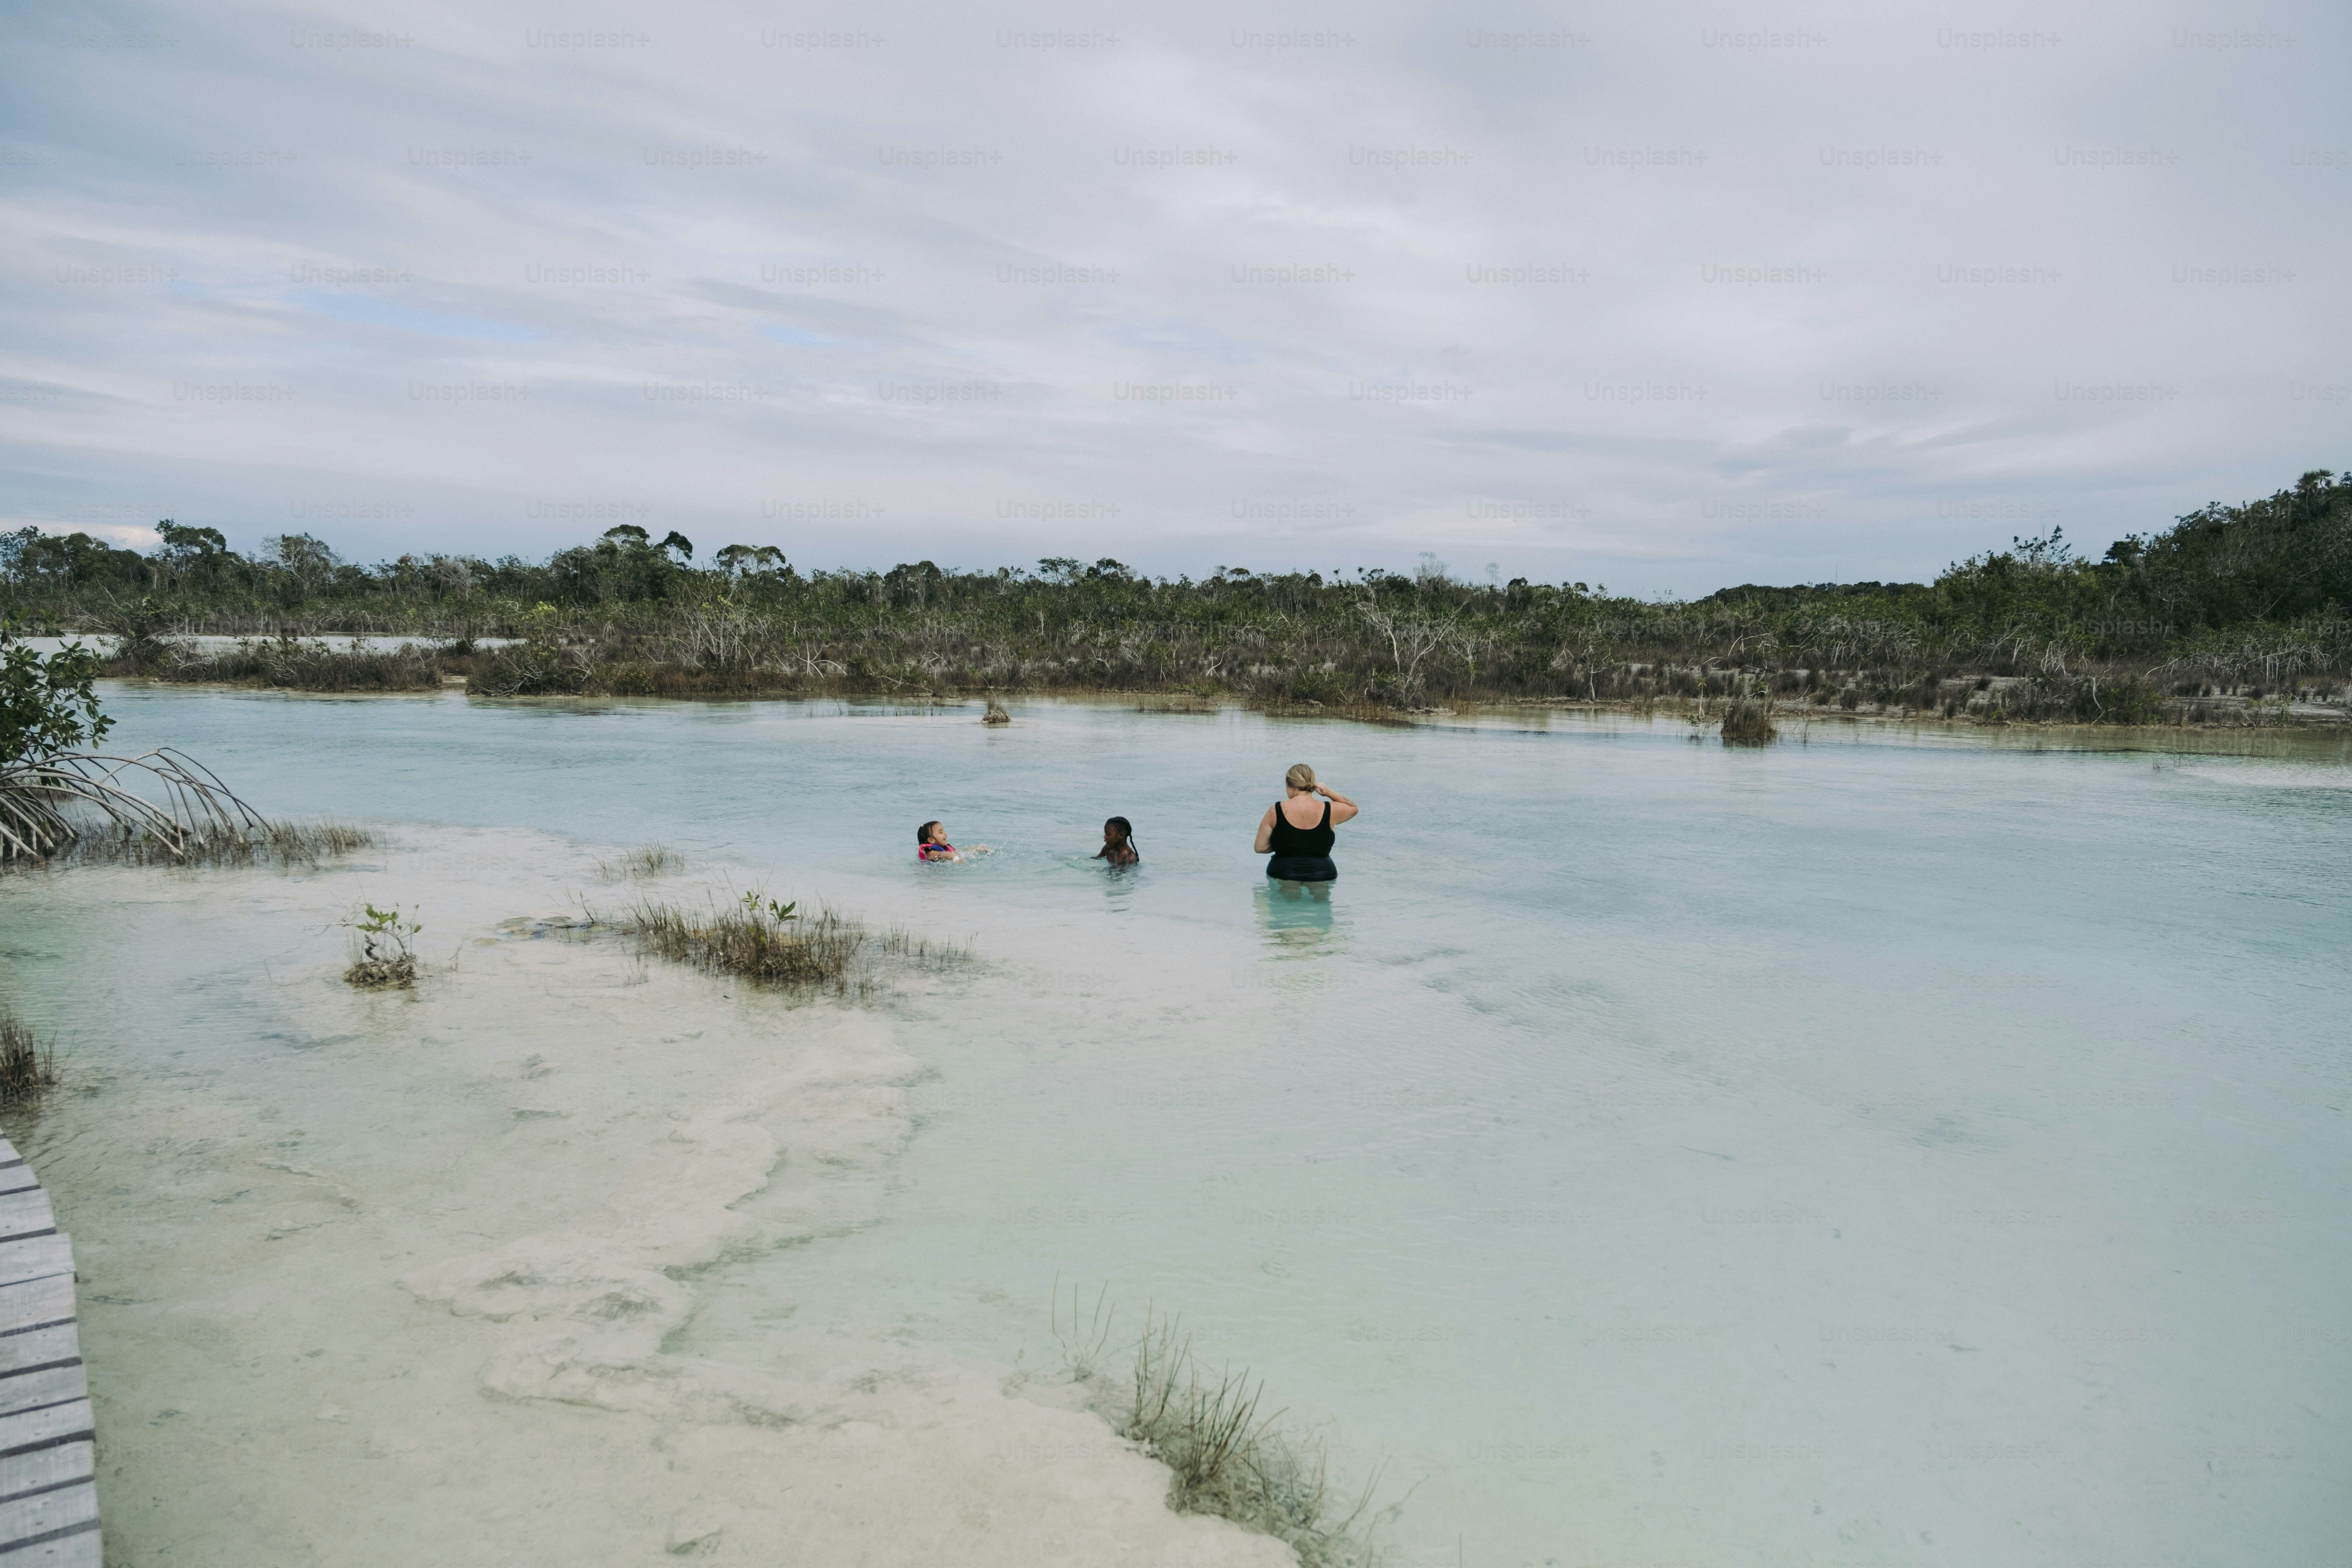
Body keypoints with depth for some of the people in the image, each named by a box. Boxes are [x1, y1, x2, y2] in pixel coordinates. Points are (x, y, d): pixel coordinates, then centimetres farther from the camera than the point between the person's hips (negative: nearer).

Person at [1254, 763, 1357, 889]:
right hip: (1322, 877, 1)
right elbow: (1354, 808, 23)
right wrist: (1329, 792, 15)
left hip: (1283, 877, -1)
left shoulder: (1275, 811, -1)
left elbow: (1260, 848, 4)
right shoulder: (1329, 811, 2)